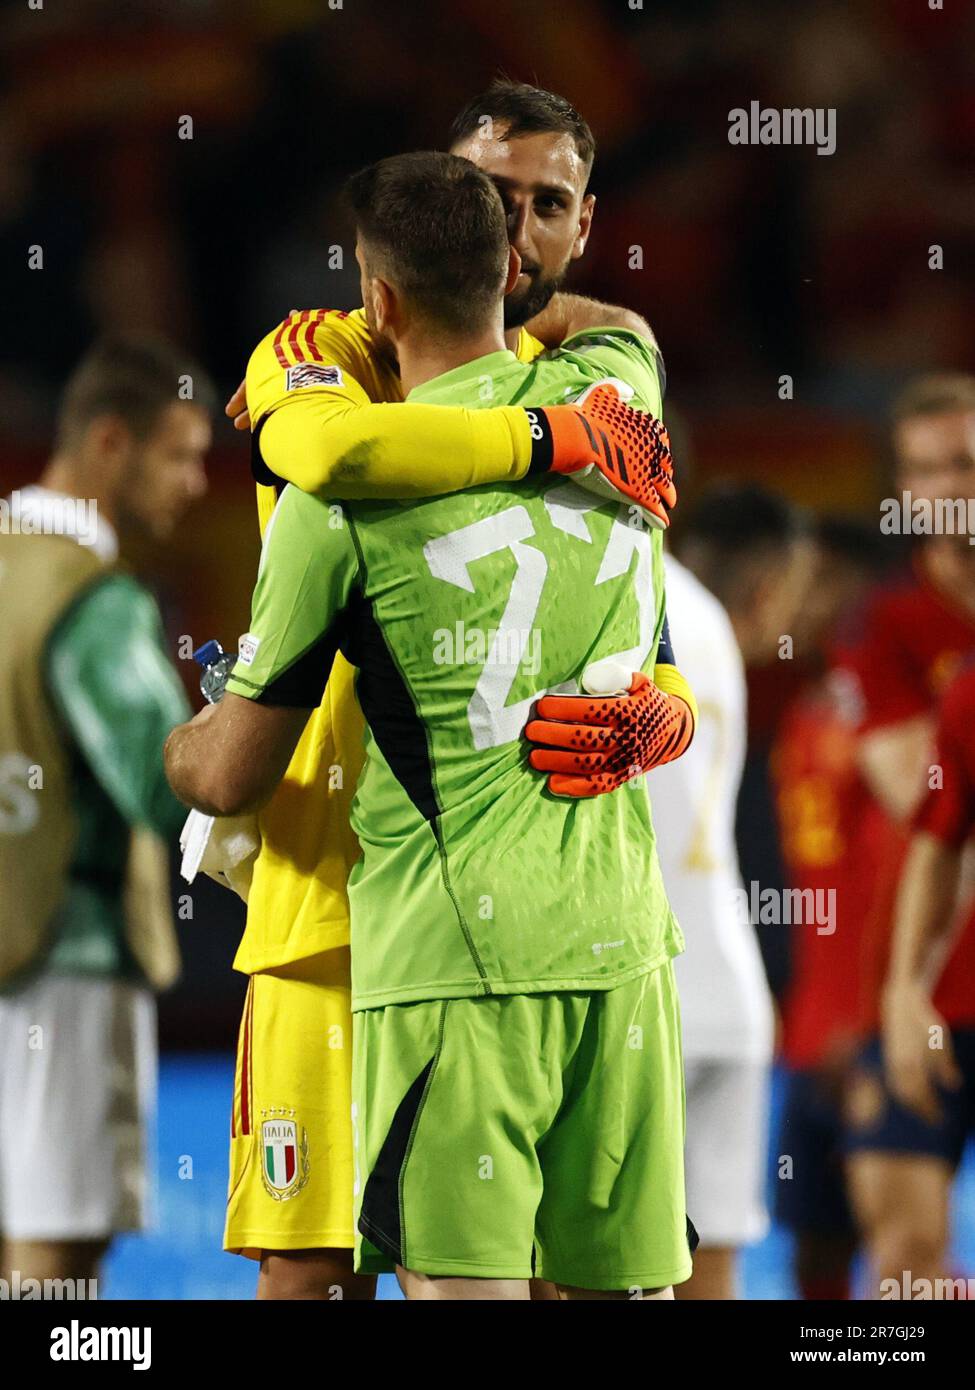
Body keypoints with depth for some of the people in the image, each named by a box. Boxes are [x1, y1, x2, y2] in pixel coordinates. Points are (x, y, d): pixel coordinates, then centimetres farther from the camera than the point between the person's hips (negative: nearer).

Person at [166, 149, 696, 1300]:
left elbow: (232, 779, 4)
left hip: (453, 954, -5)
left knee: (462, 1283, -8)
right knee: (629, 1284, 8)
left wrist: (146, 744, 26)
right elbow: (620, 325, 37)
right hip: (620, 943, 5)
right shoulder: (613, 392, 7)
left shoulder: (338, 493, -4)